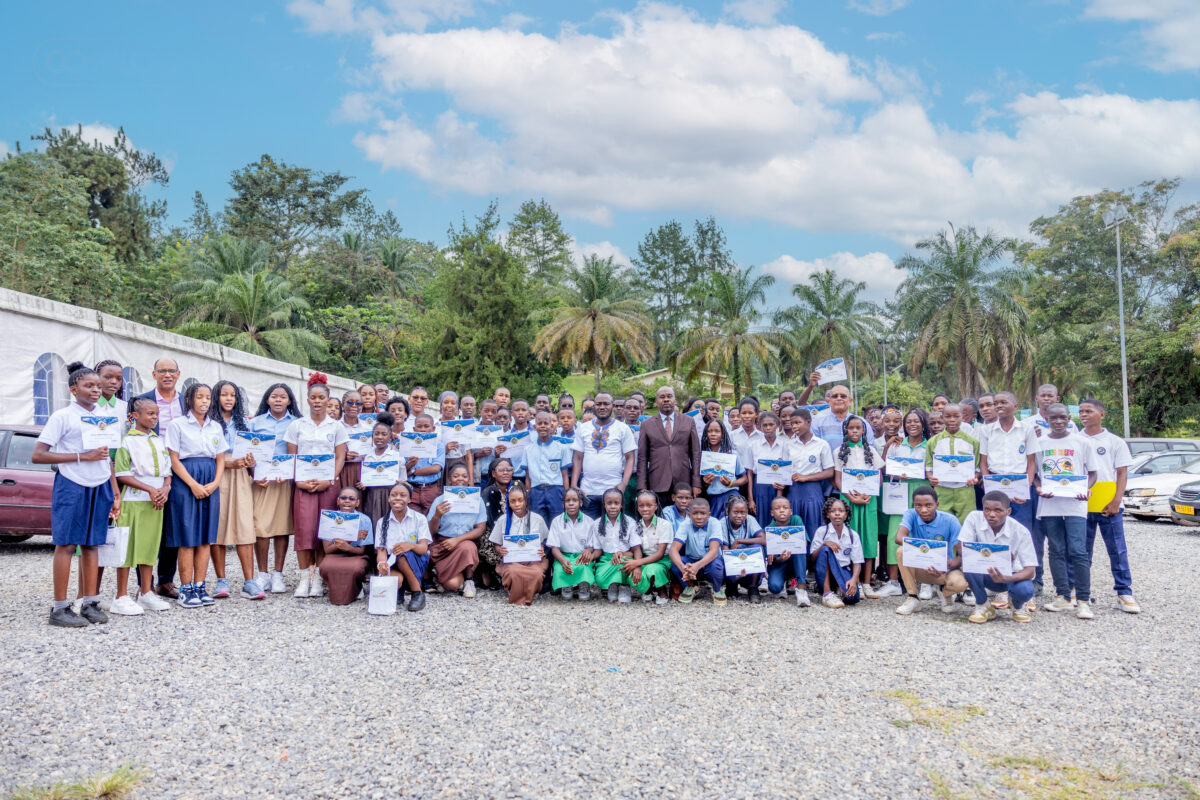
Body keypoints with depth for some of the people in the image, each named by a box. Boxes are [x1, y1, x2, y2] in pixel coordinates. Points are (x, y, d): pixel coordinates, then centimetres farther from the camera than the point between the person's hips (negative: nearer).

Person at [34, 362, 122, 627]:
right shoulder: (62, 416, -3)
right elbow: (37, 455, -10)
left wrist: (115, 495, 13)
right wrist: (82, 456, -16)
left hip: (100, 487, 5)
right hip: (71, 486, -5)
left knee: (91, 544, 7)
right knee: (66, 544, -3)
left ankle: (90, 603, 11)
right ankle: (60, 608, 1)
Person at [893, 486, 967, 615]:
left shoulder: (950, 521, -14)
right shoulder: (911, 515, -12)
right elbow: (899, 537, -30)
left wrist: (950, 566, -35)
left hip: (944, 569, -1)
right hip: (920, 569, 1)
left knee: (959, 583, -35)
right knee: (902, 551, -30)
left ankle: (946, 592, 6)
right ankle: (913, 598, -13)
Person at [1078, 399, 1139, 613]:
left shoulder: (1114, 441, 3)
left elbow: (1122, 473, 1)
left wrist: (1116, 502, -9)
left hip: (1109, 506, -2)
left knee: (1118, 551, -1)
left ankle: (1124, 593, 6)